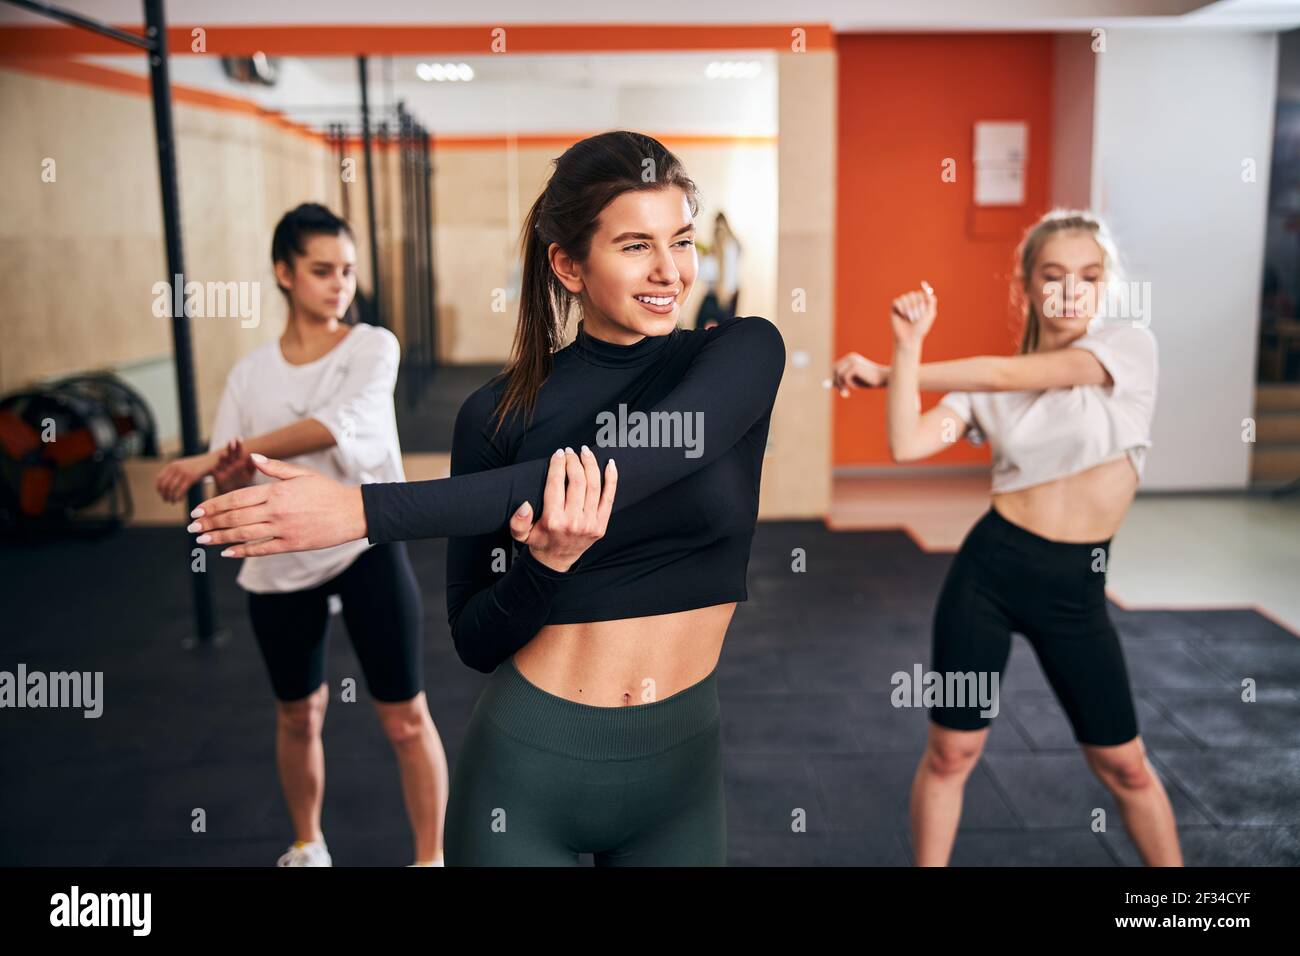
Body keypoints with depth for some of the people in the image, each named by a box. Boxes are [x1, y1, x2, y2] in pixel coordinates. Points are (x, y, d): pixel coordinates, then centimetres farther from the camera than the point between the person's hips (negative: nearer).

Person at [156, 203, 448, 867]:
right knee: (298, 715, 18)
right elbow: (231, 489, 4)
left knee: (405, 718, -1)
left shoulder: (374, 346, -6)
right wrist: (233, 475, -21)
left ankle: (430, 859, 17)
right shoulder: (250, 374, 3)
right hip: (279, 564, 3)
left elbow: (337, 426, -24)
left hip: (367, 544, -3)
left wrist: (212, 459, -24)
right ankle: (307, 847, 40)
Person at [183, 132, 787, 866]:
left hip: (682, 766, 1)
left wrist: (369, 510, -26)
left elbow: (627, 467, -26)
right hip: (529, 765, -1)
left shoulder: (744, 353, -8)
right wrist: (545, 562, -26)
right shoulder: (499, 413, -7)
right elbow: (476, 641, -4)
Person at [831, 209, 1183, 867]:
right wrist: (907, 347, -18)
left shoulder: (1130, 345, -4)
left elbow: (1008, 375, -14)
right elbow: (906, 446, -11)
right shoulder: (986, 389, 3)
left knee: (1123, 764, 11)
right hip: (988, 569, 1)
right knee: (952, 750, 6)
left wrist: (880, 371, -7)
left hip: (1076, 587, -1)